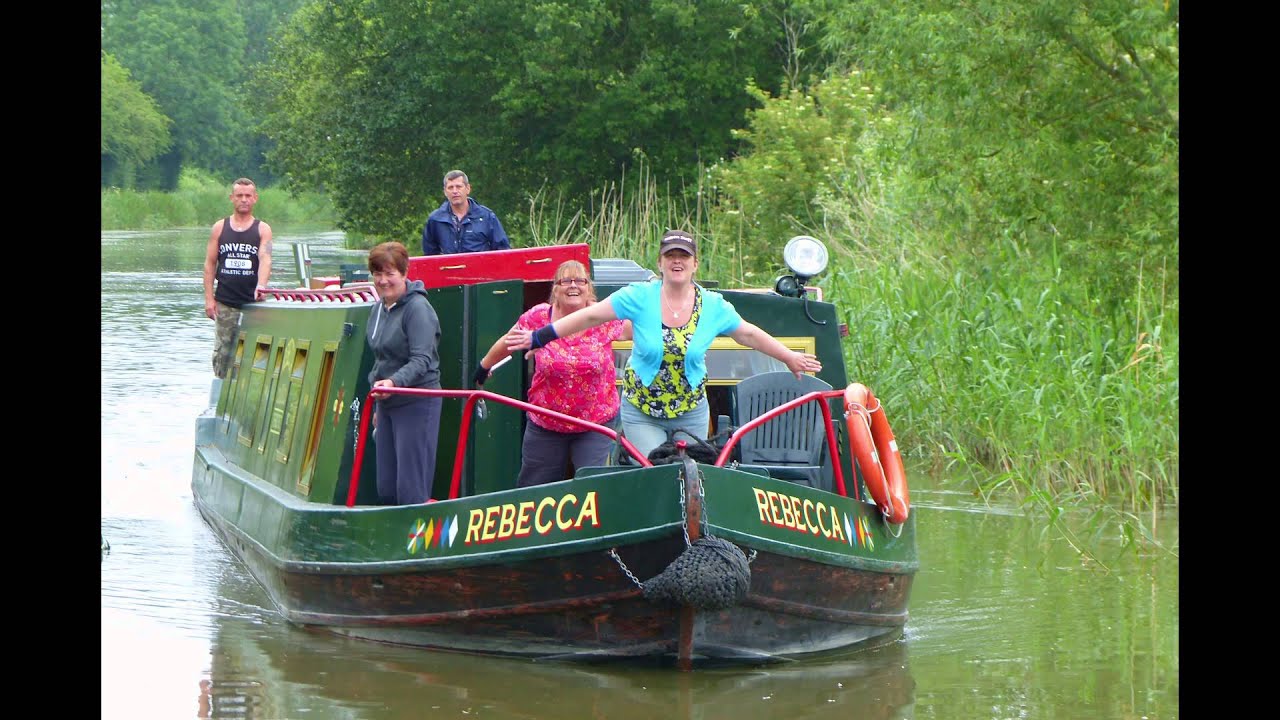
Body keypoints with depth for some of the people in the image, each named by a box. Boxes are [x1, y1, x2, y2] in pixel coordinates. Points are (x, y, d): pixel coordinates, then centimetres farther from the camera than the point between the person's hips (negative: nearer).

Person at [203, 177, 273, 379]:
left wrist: (261, 286, -30)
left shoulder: (262, 229, 4)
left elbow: (265, 259, -11)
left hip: (252, 302, -1)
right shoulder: (220, 228, 9)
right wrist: (209, 298, 0)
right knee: (222, 352, 1)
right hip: (225, 303, 1)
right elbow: (209, 264, 9)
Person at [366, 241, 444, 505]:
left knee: (411, 490, -10)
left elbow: (421, 361, -22)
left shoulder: (418, 308, -13)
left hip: (417, 403, -8)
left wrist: (394, 382, -38)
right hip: (386, 403, 8)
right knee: (386, 489, 8)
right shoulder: (378, 309, 12)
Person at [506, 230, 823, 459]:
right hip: (641, 413, -2)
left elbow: (749, 334, 10)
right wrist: (536, 338, -11)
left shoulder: (714, 306, -4)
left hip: (690, 414, 2)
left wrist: (791, 358, 16)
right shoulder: (640, 297, -11)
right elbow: (590, 316, -9)